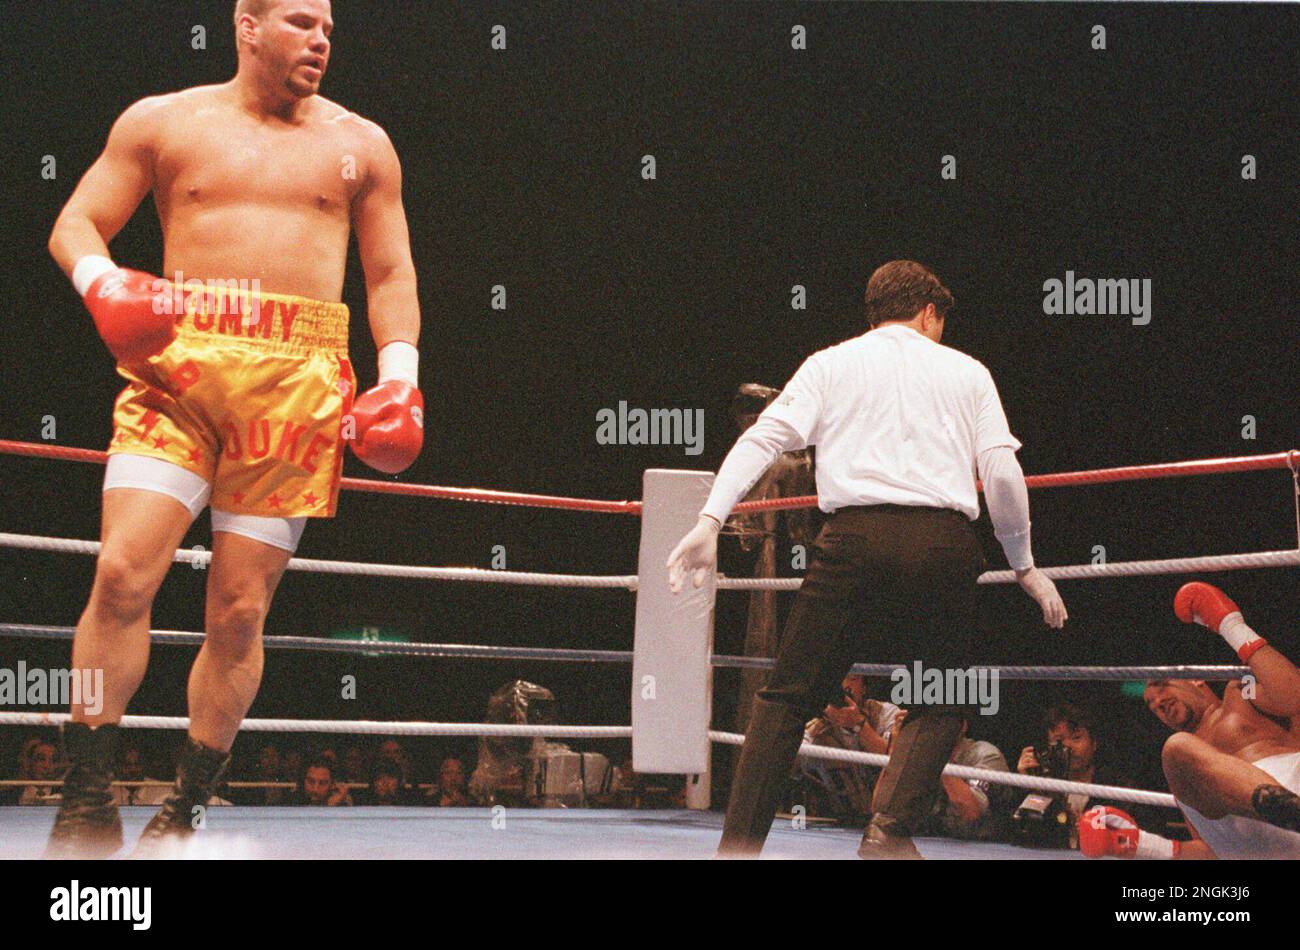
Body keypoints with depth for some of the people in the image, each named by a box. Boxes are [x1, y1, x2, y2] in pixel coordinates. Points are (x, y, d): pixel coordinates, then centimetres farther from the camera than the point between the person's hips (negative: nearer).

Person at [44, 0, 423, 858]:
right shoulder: (162, 122, 14)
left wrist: (400, 371, 3)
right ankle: (89, 803, -7)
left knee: (240, 610, -1)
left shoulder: (360, 145, 17)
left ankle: (187, 811, 13)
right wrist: (101, 282, -10)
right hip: (180, 361, -1)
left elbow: (391, 274, 18)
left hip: (300, 382, 1)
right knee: (123, 571, -18)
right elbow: (76, 223, 13)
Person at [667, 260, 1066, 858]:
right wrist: (1024, 564, 19)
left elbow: (765, 436, 4)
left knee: (789, 697, 7)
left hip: (856, 537, 0)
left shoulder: (830, 363, 17)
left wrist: (709, 522, -2)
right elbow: (1002, 471, 10)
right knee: (940, 702, 16)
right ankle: (890, 831, -2)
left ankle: (739, 844, -2)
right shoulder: (967, 371, 18)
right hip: (946, 540, 1)